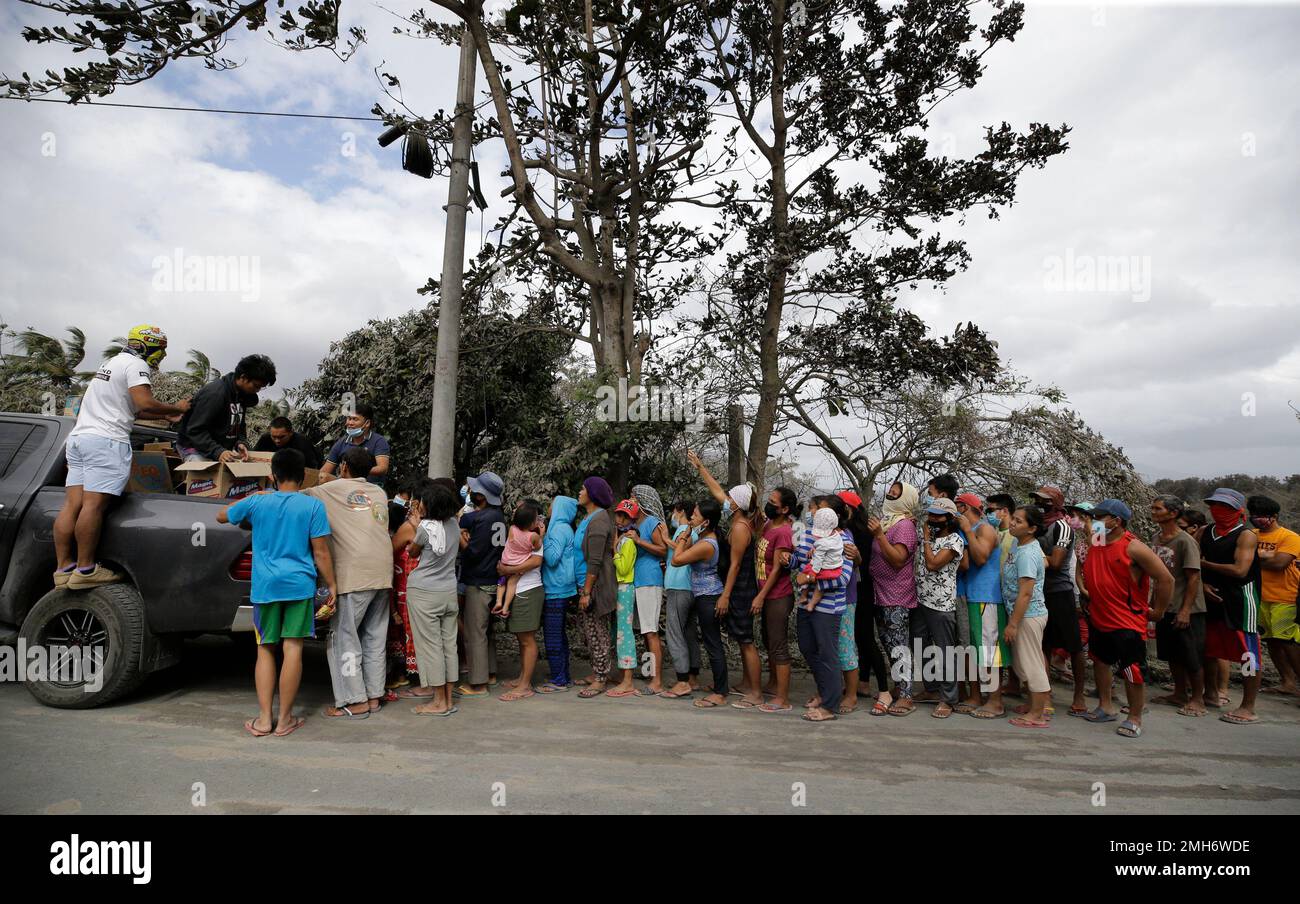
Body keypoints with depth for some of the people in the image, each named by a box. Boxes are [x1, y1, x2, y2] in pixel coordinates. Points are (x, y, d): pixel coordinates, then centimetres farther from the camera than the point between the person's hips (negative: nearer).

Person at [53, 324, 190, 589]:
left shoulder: (112, 362, 27)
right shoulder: (136, 365, -4)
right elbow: (144, 403, -17)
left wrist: (165, 415, 29)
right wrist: (176, 408, -2)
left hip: (79, 436, 10)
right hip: (105, 440, -10)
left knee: (72, 504, 4)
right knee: (94, 505, -10)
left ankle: (63, 568, 5)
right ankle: (85, 570, -9)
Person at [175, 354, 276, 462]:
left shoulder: (243, 395, 1)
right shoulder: (215, 393, -24)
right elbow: (194, 430, -25)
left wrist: (241, 442, -10)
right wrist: (217, 452, -36)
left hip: (221, 448, 7)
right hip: (194, 446, -7)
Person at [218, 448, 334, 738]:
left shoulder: (257, 502, 2)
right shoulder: (313, 506, -4)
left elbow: (221, 516, 21)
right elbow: (321, 553, -5)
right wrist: (331, 585, 3)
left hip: (265, 586, 2)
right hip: (300, 584, -2)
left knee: (265, 650, 12)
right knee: (293, 649, 3)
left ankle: (264, 719, 12)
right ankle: (285, 719, 9)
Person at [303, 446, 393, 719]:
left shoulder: (334, 488, 3)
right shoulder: (379, 493, 18)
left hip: (354, 574, -6)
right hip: (383, 573, 6)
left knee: (343, 637, 1)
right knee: (374, 636, 13)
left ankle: (355, 702, 1)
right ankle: (374, 695, 18)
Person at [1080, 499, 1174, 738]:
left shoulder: (1133, 548, -17)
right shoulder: (1095, 546, 5)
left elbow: (1166, 579, -16)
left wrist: (1157, 611, -10)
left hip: (1127, 624, -8)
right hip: (1098, 619, 8)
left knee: (1133, 672, -1)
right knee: (1100, 661, 18)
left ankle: (1135, 719, 13)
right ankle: (1104, 708, 32)